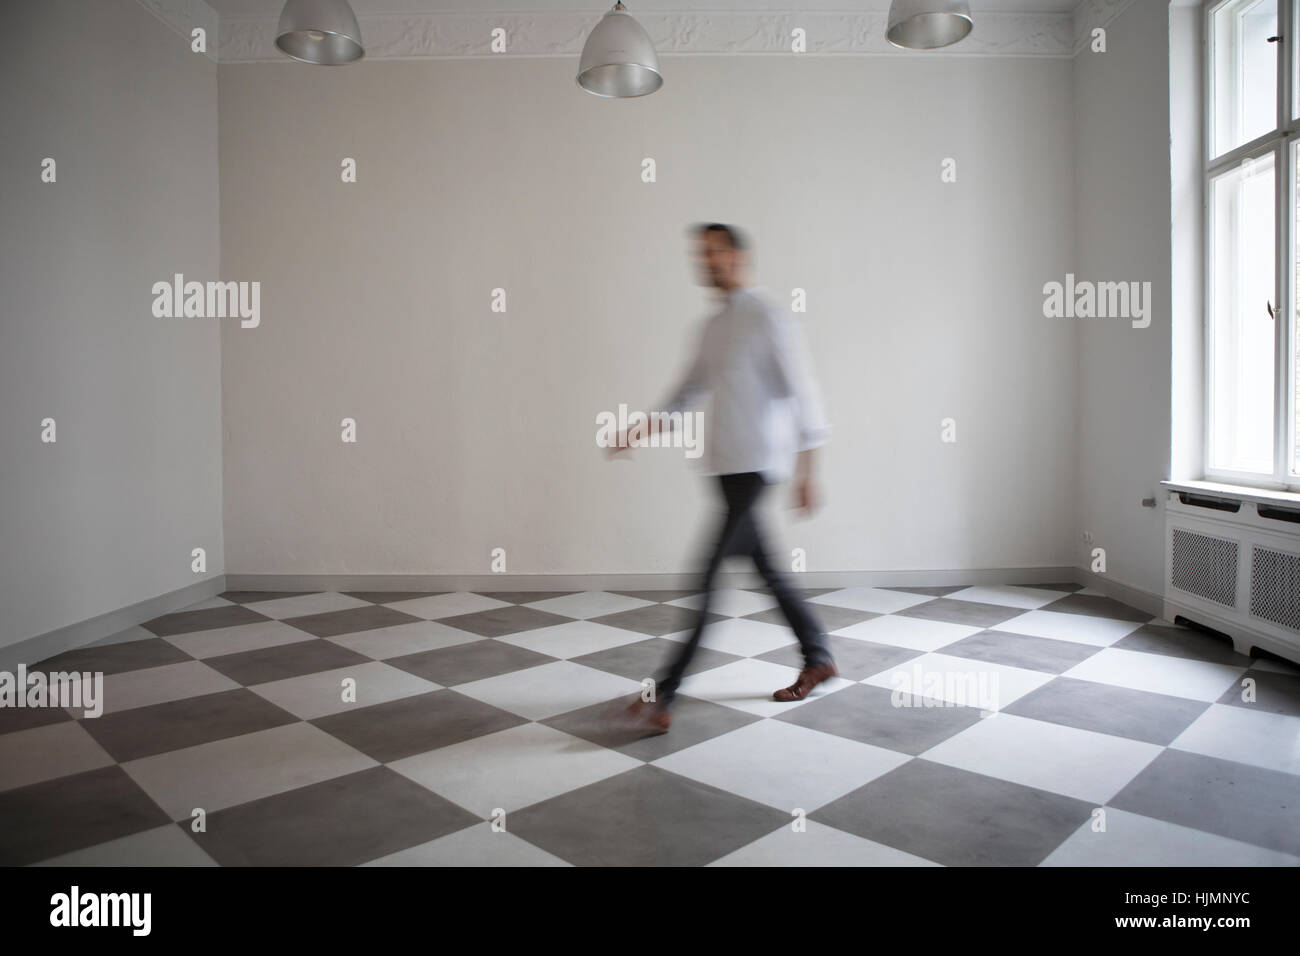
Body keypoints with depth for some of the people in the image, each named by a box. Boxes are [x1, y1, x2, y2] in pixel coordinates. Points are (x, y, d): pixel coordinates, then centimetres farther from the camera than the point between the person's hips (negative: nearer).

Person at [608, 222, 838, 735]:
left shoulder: (767, 318, -9)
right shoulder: (714, 326, 16)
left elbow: (801, 389, -12)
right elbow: (691, 389, 20)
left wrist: (806, 468, -16)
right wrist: (648, 427, 6)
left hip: (754, 466, -8)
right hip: (727, 464, 9)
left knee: (707, 576, -11)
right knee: (766, 569, 15)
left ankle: (663, 697, -8)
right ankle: (818, 658, 32)